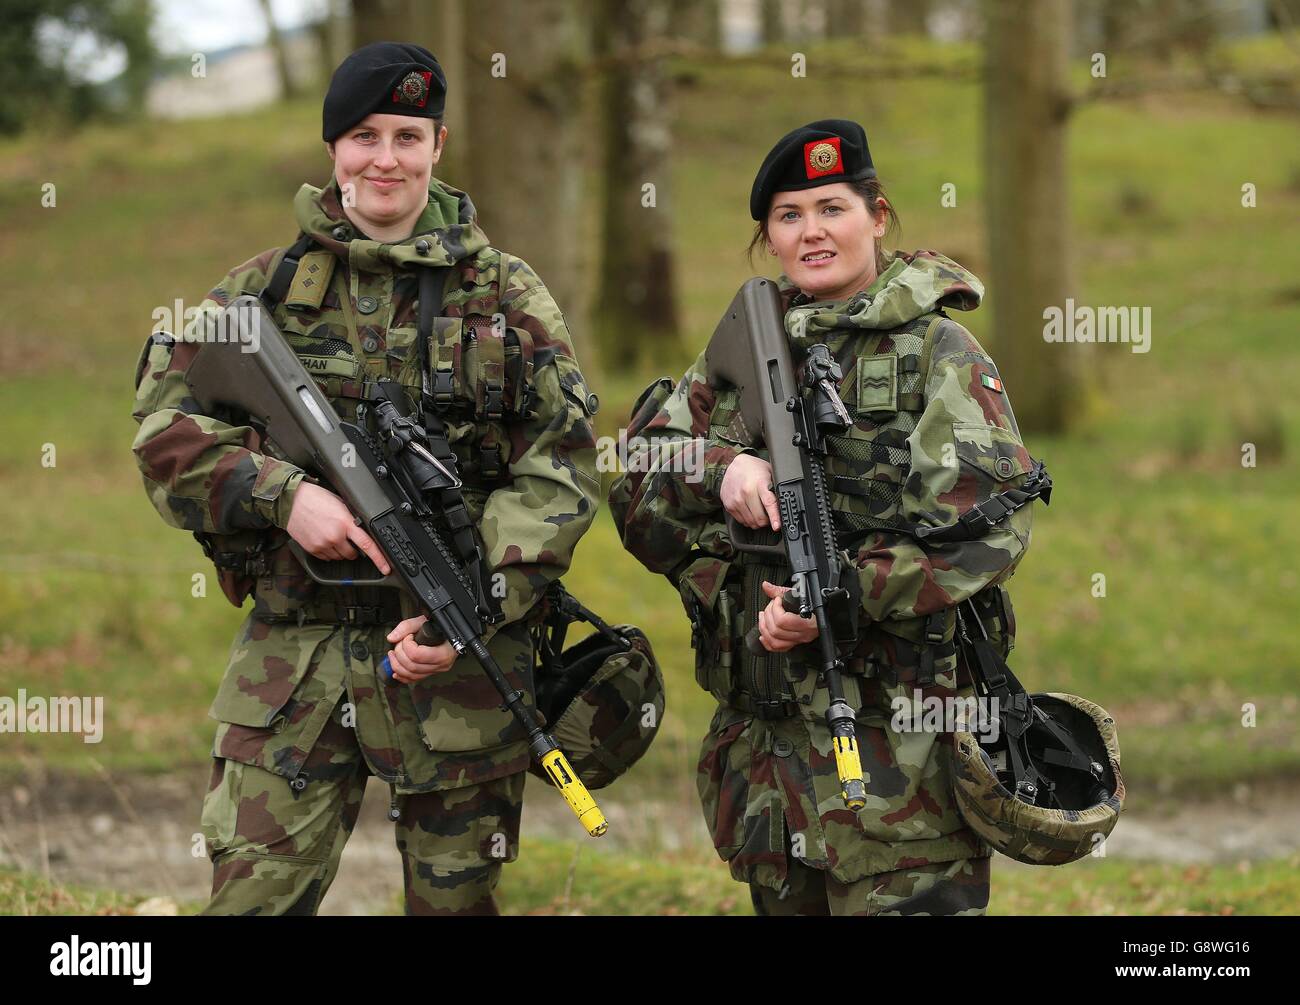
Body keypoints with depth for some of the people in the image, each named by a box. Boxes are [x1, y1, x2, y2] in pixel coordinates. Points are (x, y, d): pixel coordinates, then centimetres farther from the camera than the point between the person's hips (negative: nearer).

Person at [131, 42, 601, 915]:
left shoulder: (507, 296, 5)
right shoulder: (264, 289, 8)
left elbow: (560, 470, -2)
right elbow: (169, 430, 4)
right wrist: (283, 493, -15)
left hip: (459, 653, 0)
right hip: (294, 656, 0)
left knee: (456, 897, 9)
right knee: (253, 892, -4)